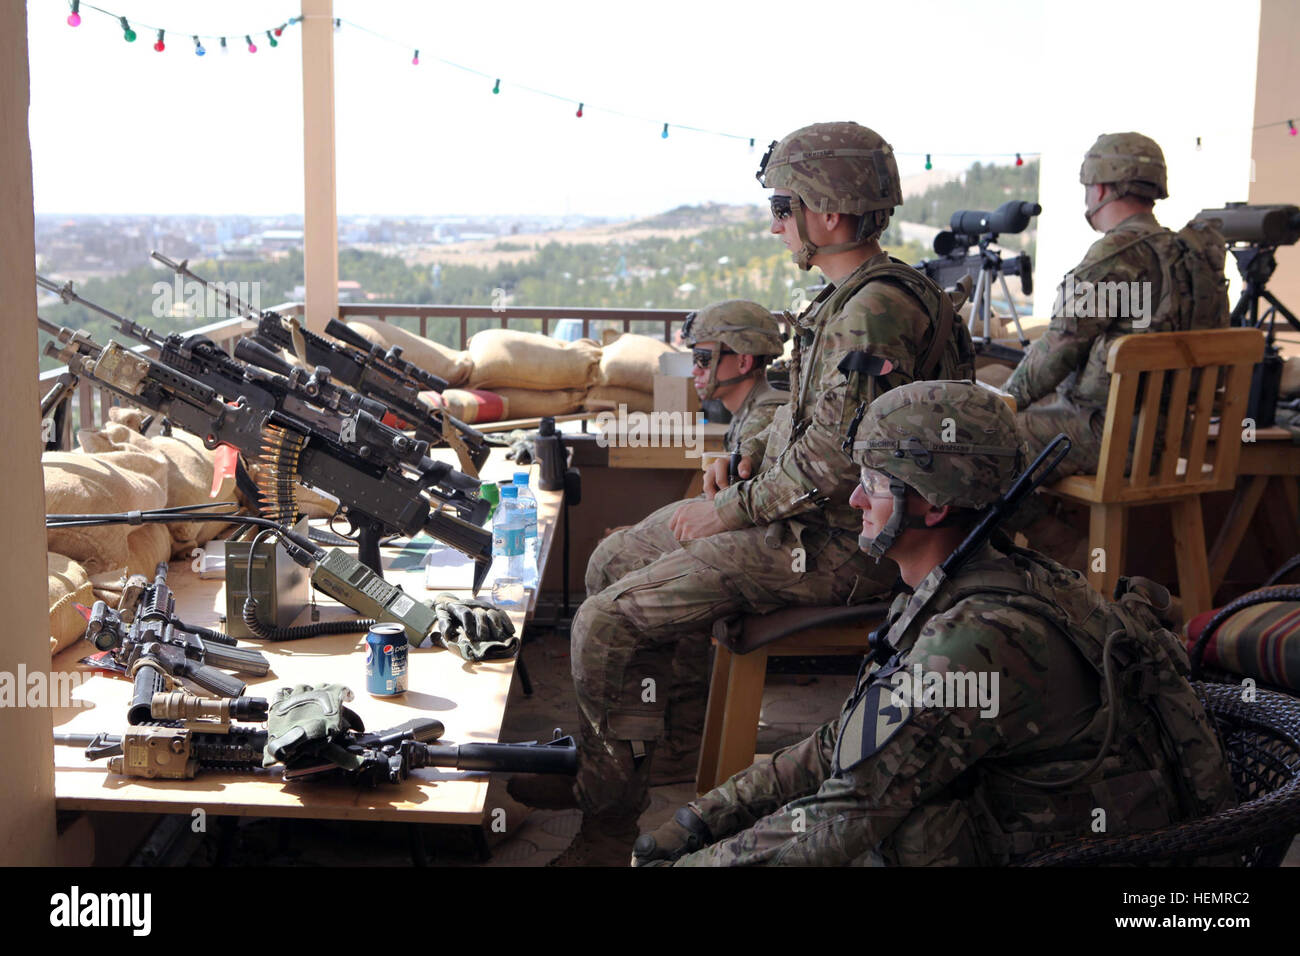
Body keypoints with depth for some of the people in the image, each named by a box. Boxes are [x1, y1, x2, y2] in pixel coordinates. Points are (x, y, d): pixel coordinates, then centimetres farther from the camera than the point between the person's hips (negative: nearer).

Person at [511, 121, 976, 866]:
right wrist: (749, 457, 9)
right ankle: (601, 762, 25)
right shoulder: (853, 297, 12)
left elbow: (832, 462, -27)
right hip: (806, 517, 11)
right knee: (613, 561, 16)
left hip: (835, 547, -11)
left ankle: (610, 817, 0)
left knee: (609, 623, -16)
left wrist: (729, 510, -16)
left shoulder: (875, 311, -23)